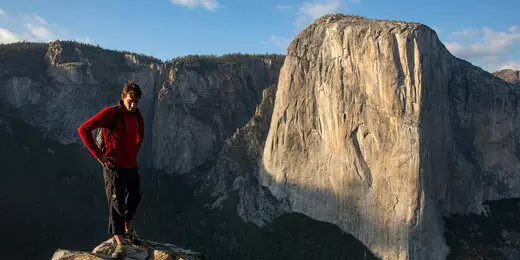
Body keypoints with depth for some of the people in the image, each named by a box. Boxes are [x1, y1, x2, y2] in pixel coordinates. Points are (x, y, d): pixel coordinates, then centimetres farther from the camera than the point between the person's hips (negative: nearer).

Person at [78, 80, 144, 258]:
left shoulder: (138, 117, 5)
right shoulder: (110, 113, -14)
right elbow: (83, 129, -17)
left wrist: (134, 152, 13)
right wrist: (98, 155, -17)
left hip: (132, 165, 7)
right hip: (114, 166, -7)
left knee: (134, 198, 18)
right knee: (116, 203, -4)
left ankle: (128, 230, 41)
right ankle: (120, 242, 4)